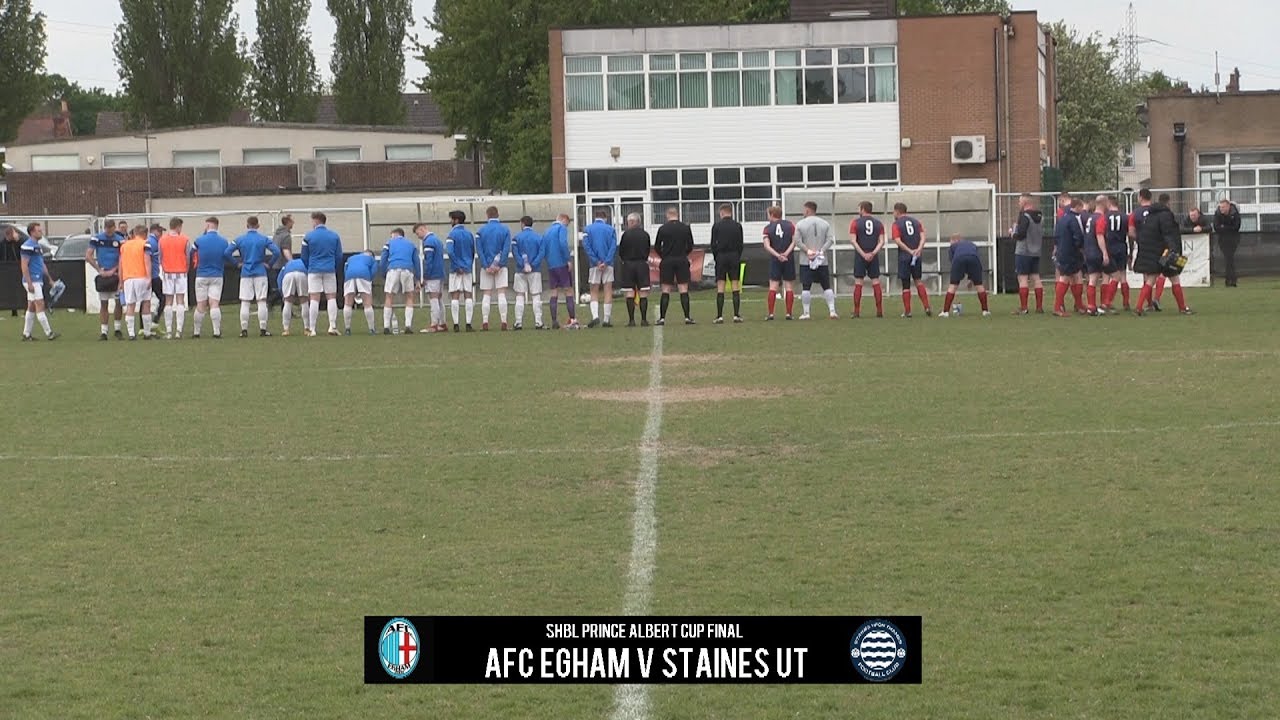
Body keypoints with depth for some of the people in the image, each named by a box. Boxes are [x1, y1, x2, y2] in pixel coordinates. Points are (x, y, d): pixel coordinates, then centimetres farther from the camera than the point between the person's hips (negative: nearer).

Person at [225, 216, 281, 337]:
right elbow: (276, 252, -11)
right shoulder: (264, 239, -1)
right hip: (260, 273, -1)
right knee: (261, 301, 2)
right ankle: (263, 329, 1)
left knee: (244, 302, 4)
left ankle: (244, 330, 2)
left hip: (245, 273, 1)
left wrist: (237, 263, 6)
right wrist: (269, 264, 2)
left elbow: (226, 253, -4)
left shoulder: (239, 240, 2)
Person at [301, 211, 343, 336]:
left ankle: (312, 329, -4)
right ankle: (333, 326, -2)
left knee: (314, 299, -2)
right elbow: (339, 256, 9)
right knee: (331, 297, 6)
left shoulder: (308, 237, -2)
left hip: (314, 271, -2)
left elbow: (304, 257, 5)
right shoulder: (334, 236, 5)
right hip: (330, 270, 2)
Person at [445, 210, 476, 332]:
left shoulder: (452, 234, -8)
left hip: (456, 270, -4)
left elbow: (449, 251, -20)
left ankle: (456, 324, -5)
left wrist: (457, 266, -14)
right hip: (468, 269, 4)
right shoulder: (469, 234, 9)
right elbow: (473, 252, 14)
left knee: (454, 297, -1)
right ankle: (468, 323, -2)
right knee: (469, 296, 3)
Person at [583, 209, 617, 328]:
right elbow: (614, 247, -7)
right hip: (608, 265, 0)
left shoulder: (588, 229, 4)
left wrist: (596, 261, -9)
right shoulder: (611, 229, 3)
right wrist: (606, 262, -12)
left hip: (594, 265, 0)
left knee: (594, 292, 6)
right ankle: (607, 319, 2)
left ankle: (595, 316, -14)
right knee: (608, 292, 5)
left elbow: (586, 246, -6)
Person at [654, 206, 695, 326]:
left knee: (666, 290, 2)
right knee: (683, 289, 1)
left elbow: (656, 246, 2)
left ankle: (662, 318, -1)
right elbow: (690, 246, 6)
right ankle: (687, 317, -3)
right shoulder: (686, 228, 1)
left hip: (667, 262, -1)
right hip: (682, 261, 1)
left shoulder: (662, 229, -3)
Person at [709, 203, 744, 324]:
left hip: (721, 256, -1)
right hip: (734, 257, 1)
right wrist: (738, 257, 12)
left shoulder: (716, 226, -2)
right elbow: (740, 244, 3)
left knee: (720, 288, 0)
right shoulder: (737, 226, 2)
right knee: (735, 287, 3)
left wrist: (716, 258, 9)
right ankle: (736, 315, -2)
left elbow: (713, 245, -1)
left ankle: (719, 316, -4)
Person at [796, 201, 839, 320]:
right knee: (827, 287, 7)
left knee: (806, 287, 1)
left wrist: (807, 250, -6)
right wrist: (822, 250, -7)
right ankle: (832, 311, 0)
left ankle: (805, 313, 1)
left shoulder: (800, 224, -1)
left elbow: (797, 242, -7)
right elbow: (830, 240, -1)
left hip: (805, 261, -2)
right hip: (823, 261, 2)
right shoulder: (825, 224, 7)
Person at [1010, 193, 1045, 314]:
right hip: (1036, 252, 8)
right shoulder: (1040, 216, 11)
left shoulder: (1024, 216, -14)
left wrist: (1014, 232, 0)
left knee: (1023, 278, -5)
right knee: (1036, 278, 11)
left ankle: (1023, 308, -8)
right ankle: (1039, 307, 10)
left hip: (1023, 252, -8)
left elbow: (1020, 234, -19)